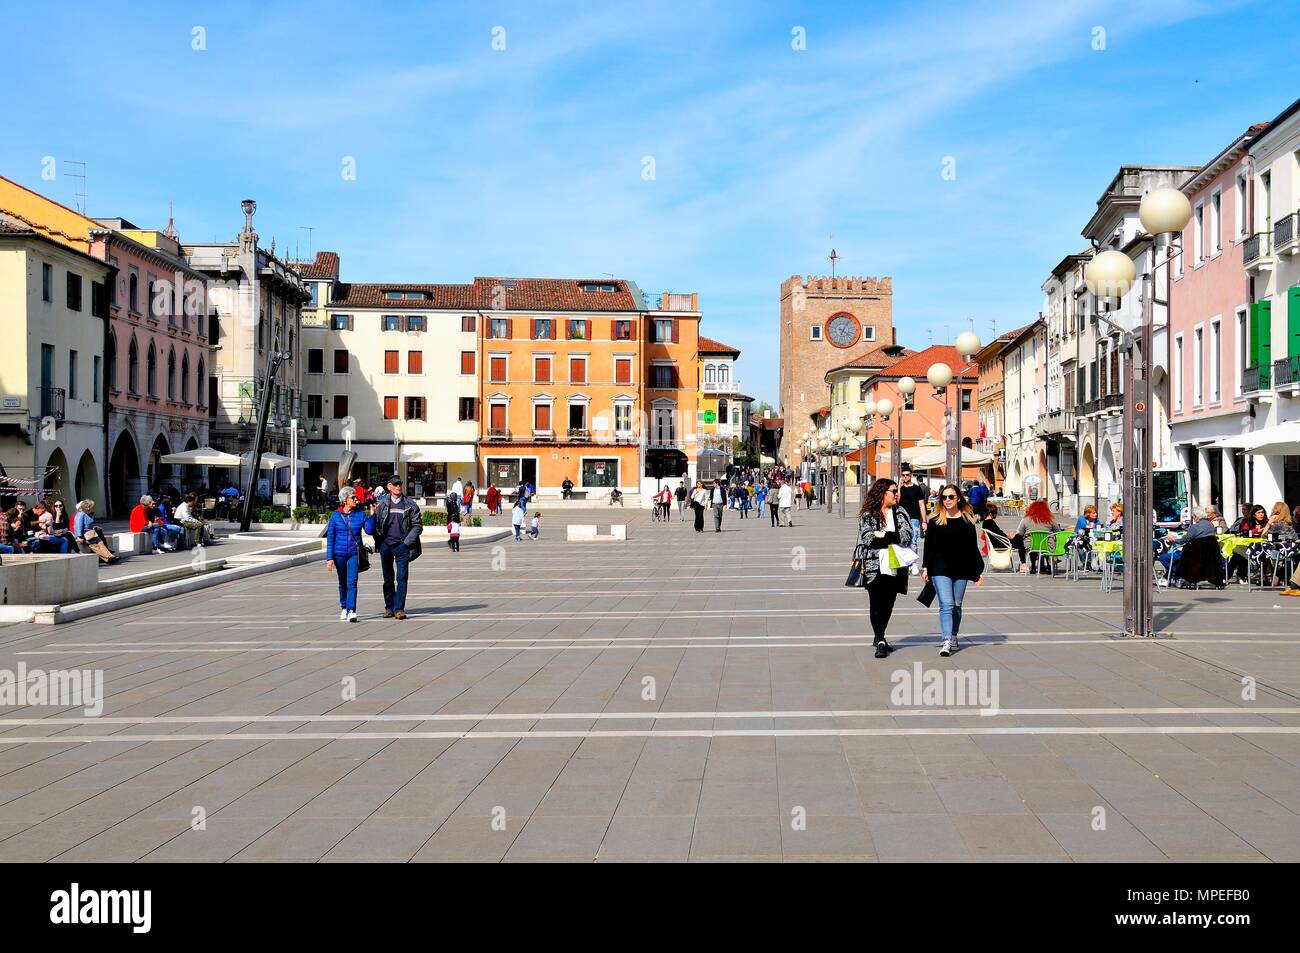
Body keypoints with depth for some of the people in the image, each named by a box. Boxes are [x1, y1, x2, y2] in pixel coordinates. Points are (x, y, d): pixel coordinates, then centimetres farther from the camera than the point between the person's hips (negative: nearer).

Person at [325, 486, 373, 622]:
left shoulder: (360, 514, 2)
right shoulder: (335, 516, -1)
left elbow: (369, 530, -12)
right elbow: (330, 538, 0)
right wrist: (329, 558, -5)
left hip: (354, 553, -1)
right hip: (339, 553, 1)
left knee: (352, 582, -13)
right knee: (343, 583, 13)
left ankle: (351, 611, -19)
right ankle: (343, 608, 30)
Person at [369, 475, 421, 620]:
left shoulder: (410, 504, 4)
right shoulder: (381, 504, 6)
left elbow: (417, 525, 4)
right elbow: (375, 524, 10)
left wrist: (407, 542, -5)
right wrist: (380, 541, 1)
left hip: (402, 546, -2)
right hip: (385, 545, 2)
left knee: (401, 578, -8)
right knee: (388, 578, 9)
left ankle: (399, 608, -7)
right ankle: (389, 607, 18)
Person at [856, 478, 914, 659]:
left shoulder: (900, 513, 9)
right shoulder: (867, 514, 0)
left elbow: (907, 535, -5)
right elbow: (867, 537, -13)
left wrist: (882, 535, -12)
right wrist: (894, 537, -14)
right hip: (874, 564, -3)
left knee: (888, 603, 8)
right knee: (876, 602, -5)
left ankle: (879, 637, 24)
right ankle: (880, 641, -5)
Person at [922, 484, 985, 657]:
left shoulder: (967, 520, 5)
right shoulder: (936, 520, 1)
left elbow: (973, 547, 8)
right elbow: (929, 545, 4)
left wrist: (978, 571, 6)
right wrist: (925, 567, -1)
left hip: (961, 570, 2)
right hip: (940, 569, -2)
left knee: (957, 605, 10)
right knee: (946, 605, -12)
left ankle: (953, 636, 26)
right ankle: (946, 641, -18)